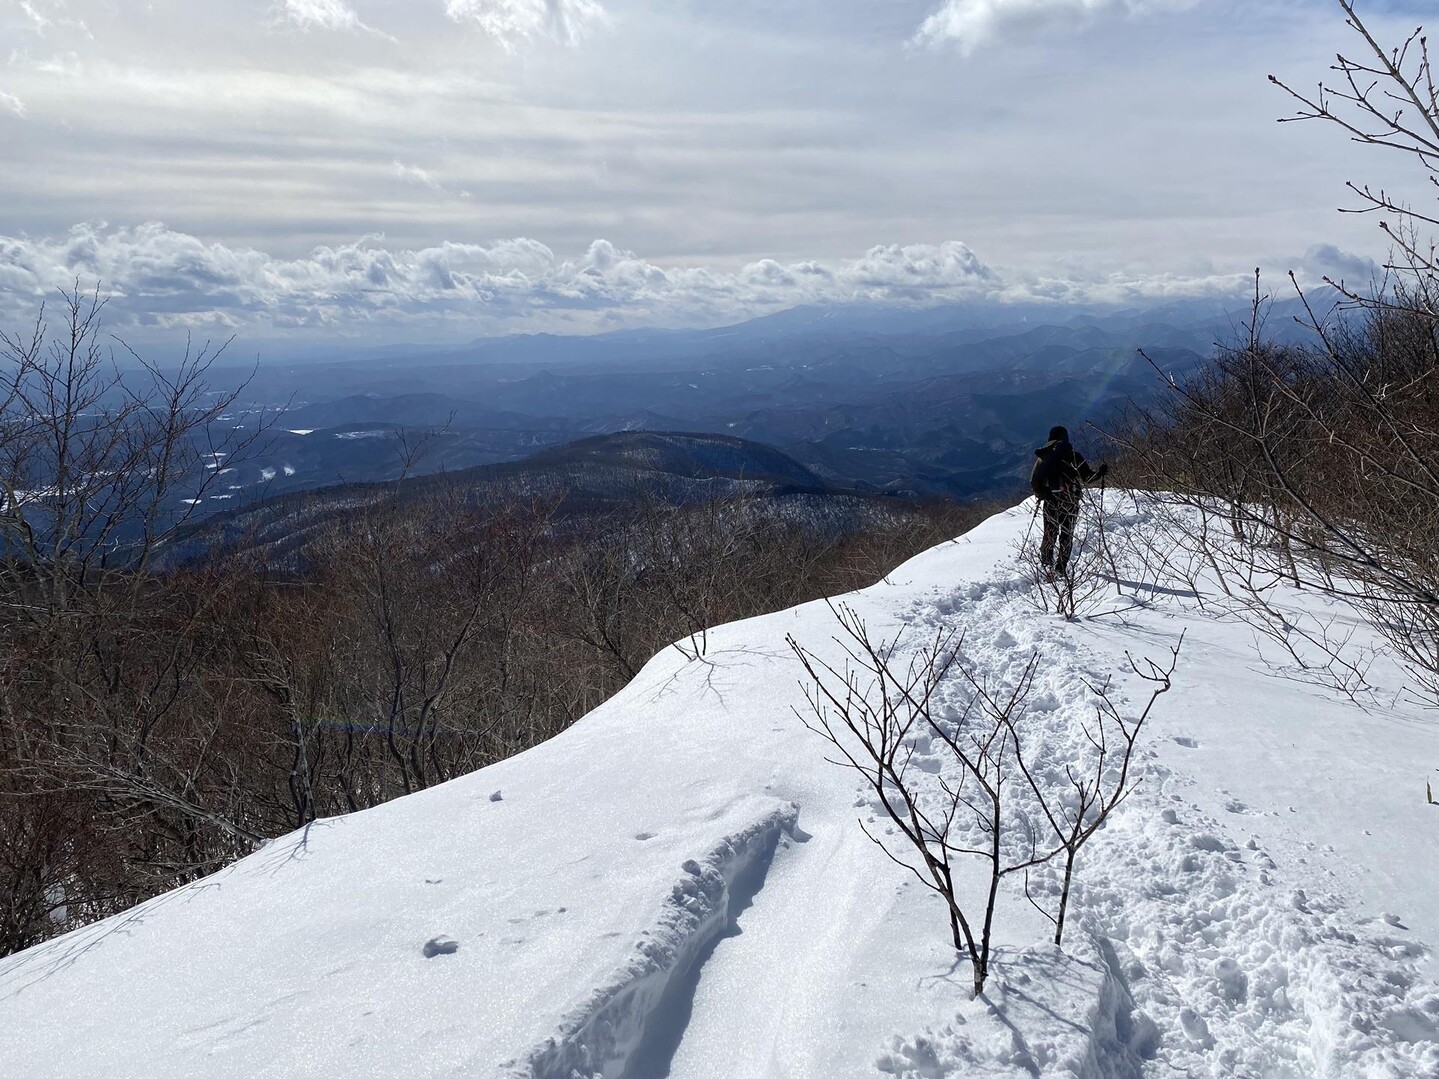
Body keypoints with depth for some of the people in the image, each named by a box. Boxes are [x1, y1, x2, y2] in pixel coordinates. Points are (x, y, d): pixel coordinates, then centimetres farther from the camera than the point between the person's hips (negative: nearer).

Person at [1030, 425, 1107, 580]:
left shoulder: (1044, 456, 2)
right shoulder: (1073, 455, -6)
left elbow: (1034, 481, 1)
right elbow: (1087, 476, -7)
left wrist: (1040, 494, 14)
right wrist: (1100, 472, 6)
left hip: (1050, 501, 2)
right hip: (1070, 502, -2)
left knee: (1050, 534, 12)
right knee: (1067, 535, 9)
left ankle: (1047, 564, 1)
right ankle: (1061, 568, 6)